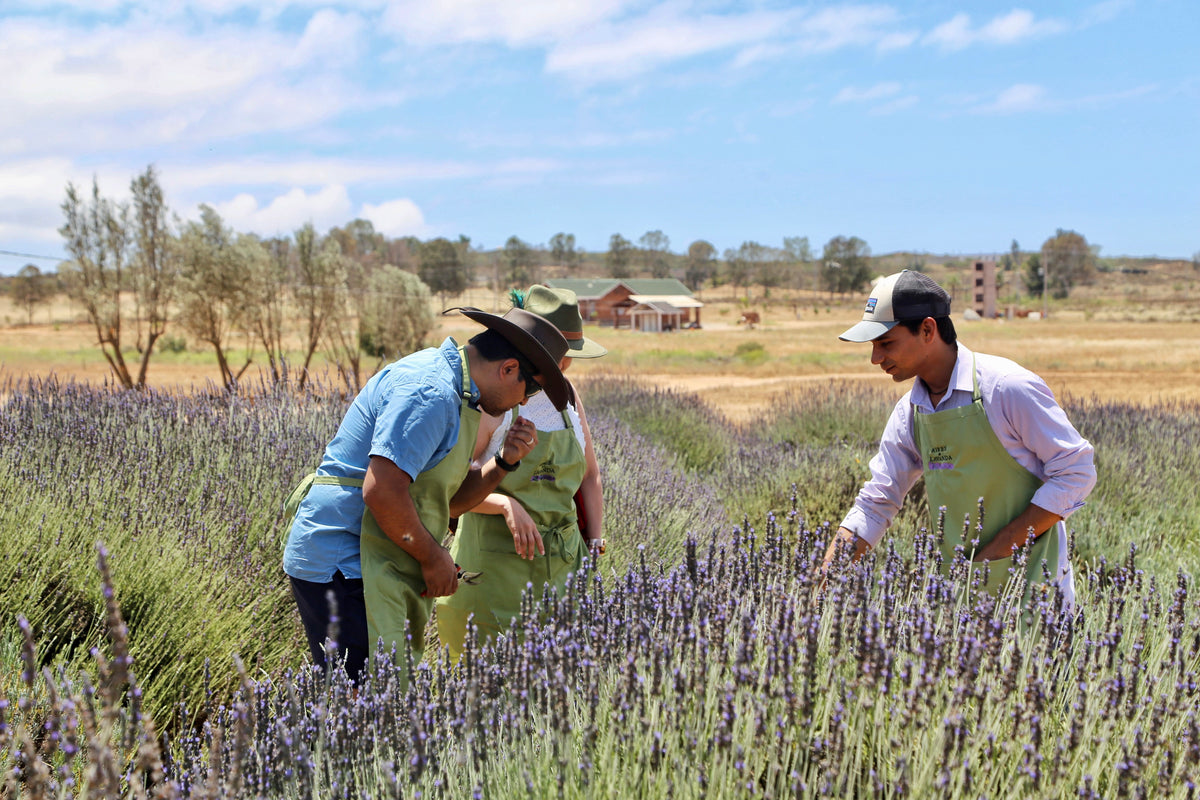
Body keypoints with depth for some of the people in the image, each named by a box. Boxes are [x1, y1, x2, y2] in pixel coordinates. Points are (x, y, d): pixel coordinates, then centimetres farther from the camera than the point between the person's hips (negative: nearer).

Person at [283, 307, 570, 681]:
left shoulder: (453, 392, 17)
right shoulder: (430, 390, -17)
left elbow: (450, 500, 20)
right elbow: (382, 491, -25)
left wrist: (504, 461, 5)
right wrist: (433, 557, -13)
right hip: (339, 566, -10)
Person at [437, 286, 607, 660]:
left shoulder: (567, 396, 10)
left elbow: (589, 477, 19)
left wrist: (596, 545, 9)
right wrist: (506, 505, -26)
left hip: (562, 565, 5)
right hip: (495, 563, -5)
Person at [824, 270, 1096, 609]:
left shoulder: (1008, 388, -16)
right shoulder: (909, 413, 3)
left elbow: (1076, 472, -13)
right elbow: (873, 505, 7)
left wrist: (999, 548, -16)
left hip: (1031, 585, -5)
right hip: (959, 589, 6)